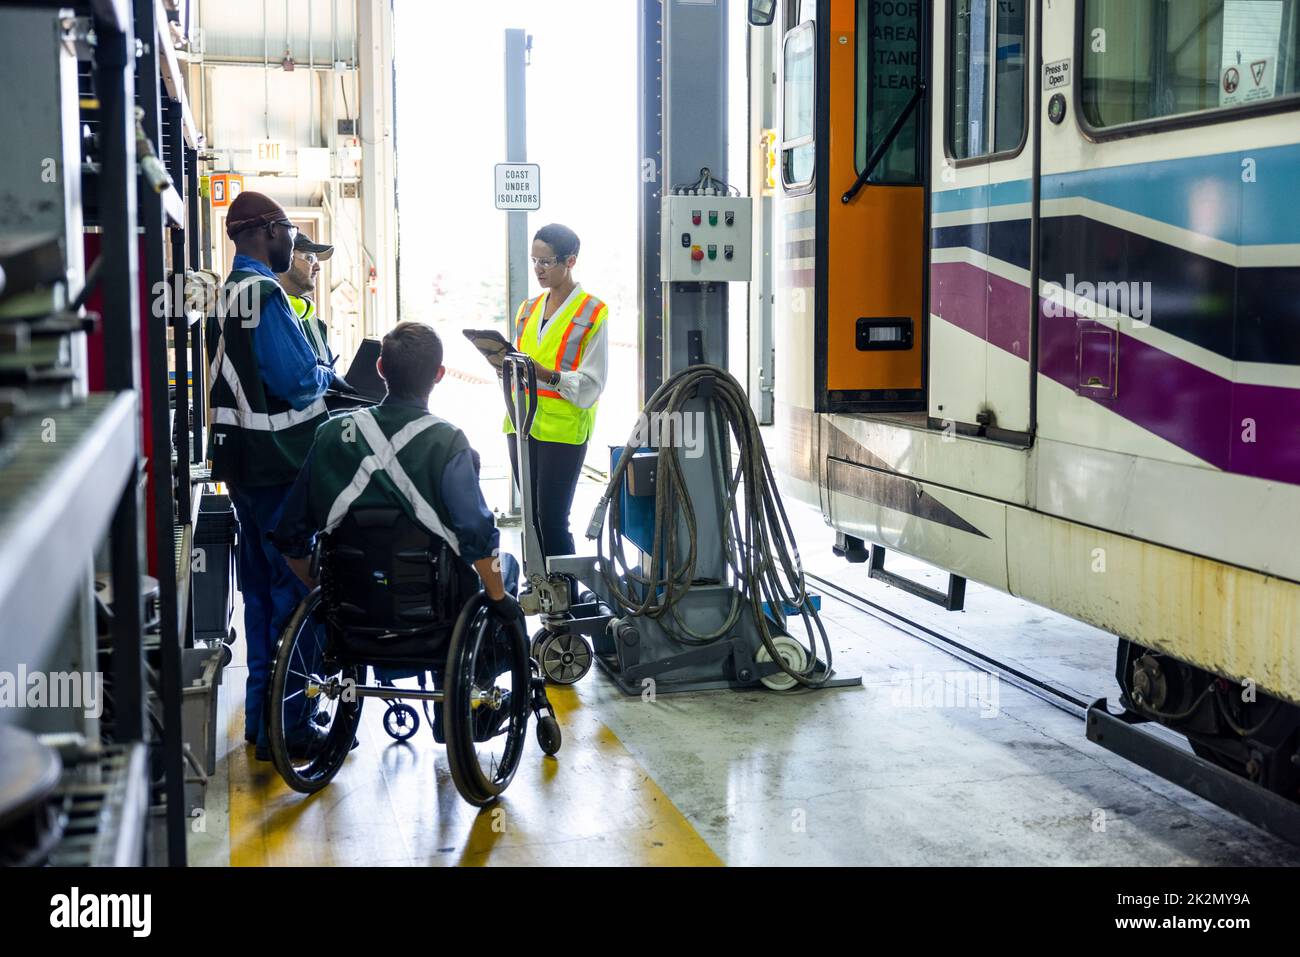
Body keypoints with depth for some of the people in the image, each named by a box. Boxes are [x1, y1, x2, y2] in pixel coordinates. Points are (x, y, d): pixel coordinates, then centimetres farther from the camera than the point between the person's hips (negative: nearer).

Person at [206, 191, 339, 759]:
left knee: (260, 583, 16)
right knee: (296, 585, -2)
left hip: (244, 463, 10)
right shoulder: (263, 293, -18)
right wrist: (328, 377, -2)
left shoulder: (227, 294, 13)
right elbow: (299, 381, -22)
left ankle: (260, 715, 25)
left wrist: (316, 377, 13)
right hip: (280, 464, -10)